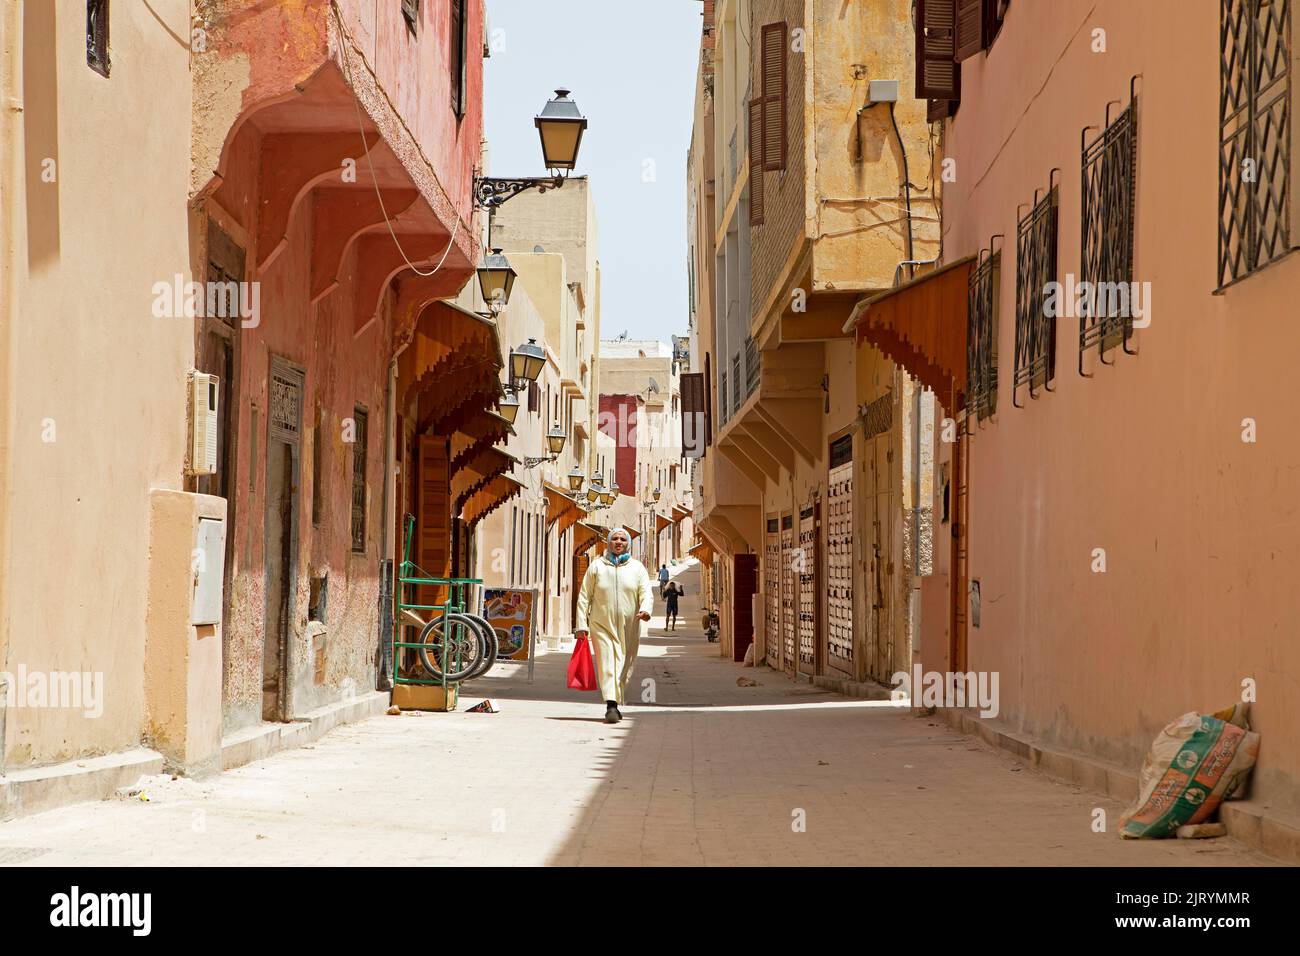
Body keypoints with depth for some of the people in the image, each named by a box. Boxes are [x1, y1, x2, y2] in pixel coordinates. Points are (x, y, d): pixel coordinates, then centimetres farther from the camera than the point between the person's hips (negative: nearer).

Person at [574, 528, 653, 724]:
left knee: (624, 667, 6)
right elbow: (584, 597, 6)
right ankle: (611, 706, -21)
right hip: (602, 625, -2)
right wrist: (581, 624, -1)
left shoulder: (637, 568, 8)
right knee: (606, 664, -13)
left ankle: (615, 704, 21)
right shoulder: (596, 566, 6)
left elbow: (647, 592, -2)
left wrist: (646, 610, -24)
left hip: (628, 628, 2)